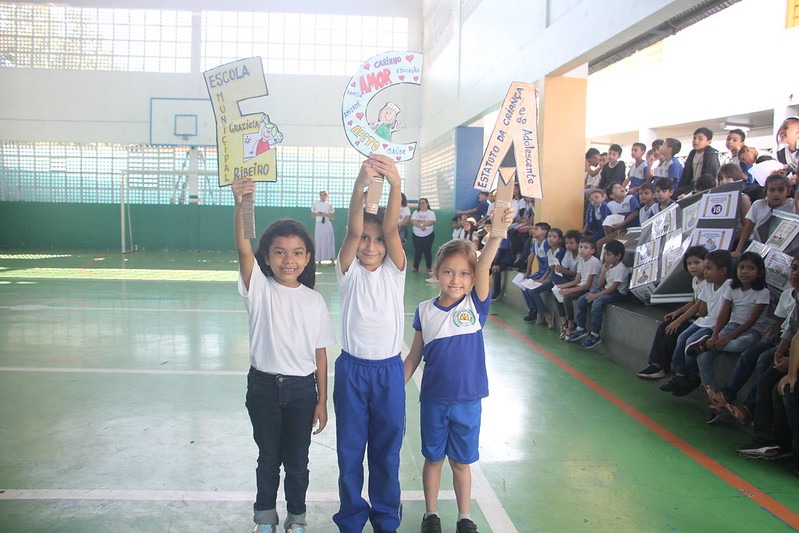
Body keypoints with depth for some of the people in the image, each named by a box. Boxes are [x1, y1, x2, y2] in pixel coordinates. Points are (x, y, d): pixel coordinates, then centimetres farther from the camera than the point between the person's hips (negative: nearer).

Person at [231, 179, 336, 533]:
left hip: (301, 388, 1)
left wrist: (322, 401, 1)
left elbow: (320, 354, 0)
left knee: (297, 460, 13)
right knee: (268, 457, 16)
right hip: (263, 385, 0)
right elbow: (243, 249, -28)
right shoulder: (260, 288, -9)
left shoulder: (314, 301, -4)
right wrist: (241, 204, -44)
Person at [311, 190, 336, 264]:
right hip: (318, 224, 0)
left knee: (329, 241, -4)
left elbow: (333, 216, 5)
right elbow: (312, 214, 10)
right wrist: (317, 214, -10)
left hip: (327, 224, 0)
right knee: (319, 242, -2)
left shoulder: (329, 205, 5)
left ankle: (331, 258, -1)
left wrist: (326, 215, -13)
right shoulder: (315, 204, 7)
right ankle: (319, 260, 2)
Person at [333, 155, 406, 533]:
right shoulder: (349, 272, -4)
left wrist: (395, 183, -39)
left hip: (389, 370, 1)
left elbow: (391, 227, -19)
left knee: (387, 448, 12)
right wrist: (361, 184, -40)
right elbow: (353, 230, -22)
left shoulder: (394, 271, -1)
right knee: (349, 448, 10)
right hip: (351, 369, 0)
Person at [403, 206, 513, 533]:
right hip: (433, 398, 1)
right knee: (433, 458, 17)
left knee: (461, 461, 14)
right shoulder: (424, 311, -5)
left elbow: (484, 267, -28)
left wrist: (497, 232, -44)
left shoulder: (476, 305, -9)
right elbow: (414, 357, 4)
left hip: (468, 398, -1)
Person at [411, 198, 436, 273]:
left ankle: (428, 267, 9)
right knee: (417, 251, 3)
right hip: (417, 235, 2)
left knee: (427, 251, 0)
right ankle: (415, 267, 8)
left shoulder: (431, 213, -1)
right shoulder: (416, 212, 7)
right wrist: (420, 226, -25)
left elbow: (431, 222, -17)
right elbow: (412, 221, -8)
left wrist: (418, 223, -18)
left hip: (428, 235, -2)